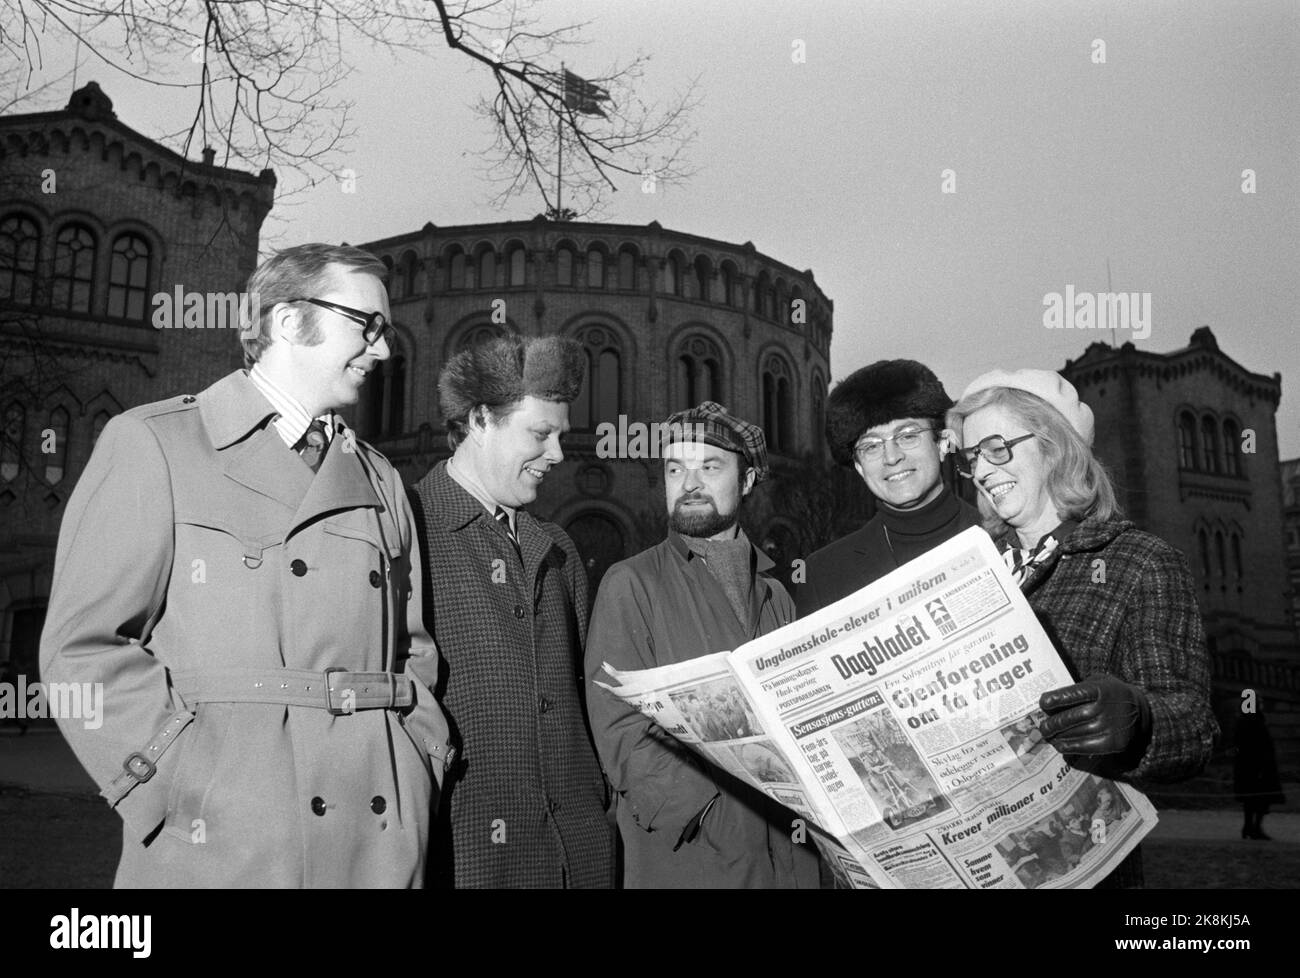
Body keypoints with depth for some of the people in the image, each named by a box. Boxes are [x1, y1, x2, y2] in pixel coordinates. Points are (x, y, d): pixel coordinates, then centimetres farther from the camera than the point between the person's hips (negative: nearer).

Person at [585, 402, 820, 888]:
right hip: (683, 854, -4)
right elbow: (622, 734, -11)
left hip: (789, 852, 4)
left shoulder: (776, 594, 11)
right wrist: (714, 813, -20)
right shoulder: (630, 584, -3)